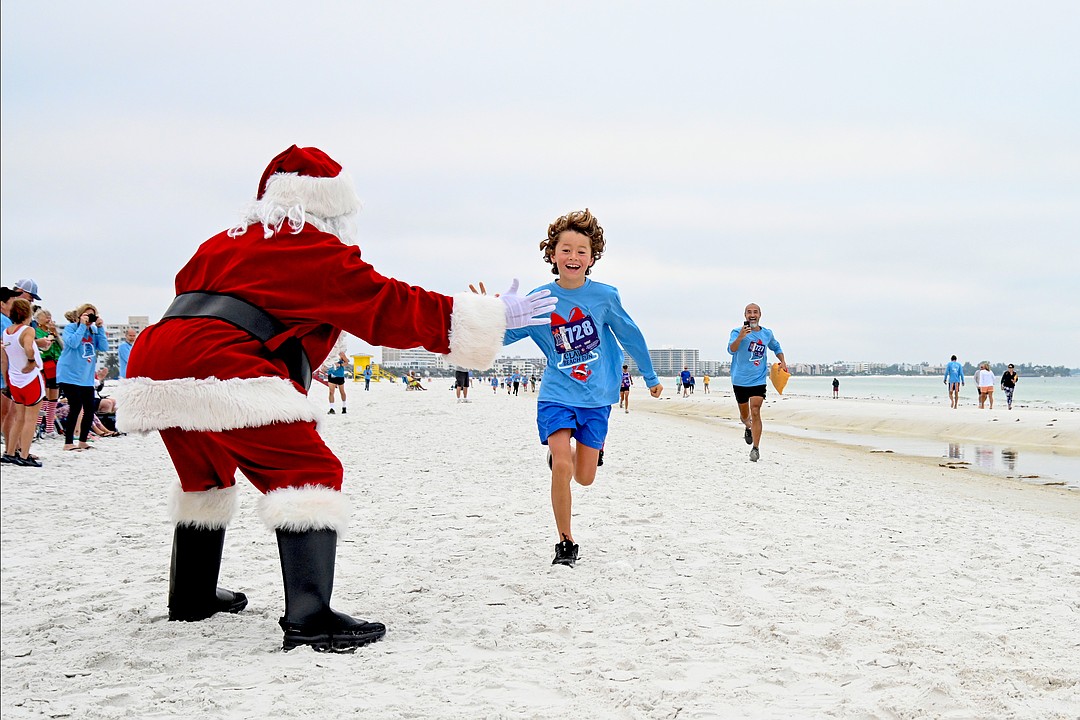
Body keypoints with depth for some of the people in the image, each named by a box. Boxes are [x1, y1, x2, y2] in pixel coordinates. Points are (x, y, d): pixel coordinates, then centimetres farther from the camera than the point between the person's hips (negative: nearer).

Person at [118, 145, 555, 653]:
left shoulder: (222, 244, 26)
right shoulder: (321, 253, 4)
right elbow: (391, 309, 2)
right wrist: (492, 317, 5)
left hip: (153, 363, 9)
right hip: (222, 372, -9)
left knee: (205, 475, 29)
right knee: (308, 474, -6)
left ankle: (192, 596, 42)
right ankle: (309, 618, -18)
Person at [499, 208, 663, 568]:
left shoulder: (604, 296, -7)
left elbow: (630, 336, 7)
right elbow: (504, 335, -4)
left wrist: (651, 377, 17)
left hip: (596, 397, 1)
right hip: (556, 394, -1)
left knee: (584, 477, 5)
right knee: (561, 466, -17)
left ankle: (577, 448, 43)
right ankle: (565, 542, 2)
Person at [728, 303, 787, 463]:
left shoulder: (767, 334, 5)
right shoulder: (737, 332, -9)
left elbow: (776, 347, 25)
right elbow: (731, 349, -26)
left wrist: (782, 362, 10)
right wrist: (740, 338, -44)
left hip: (758, 380, 1)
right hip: (740, 380, -1)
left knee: (755, 412, -13)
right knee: (744, 415, 14)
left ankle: (756, 448, -9)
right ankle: (748, 428, 49)